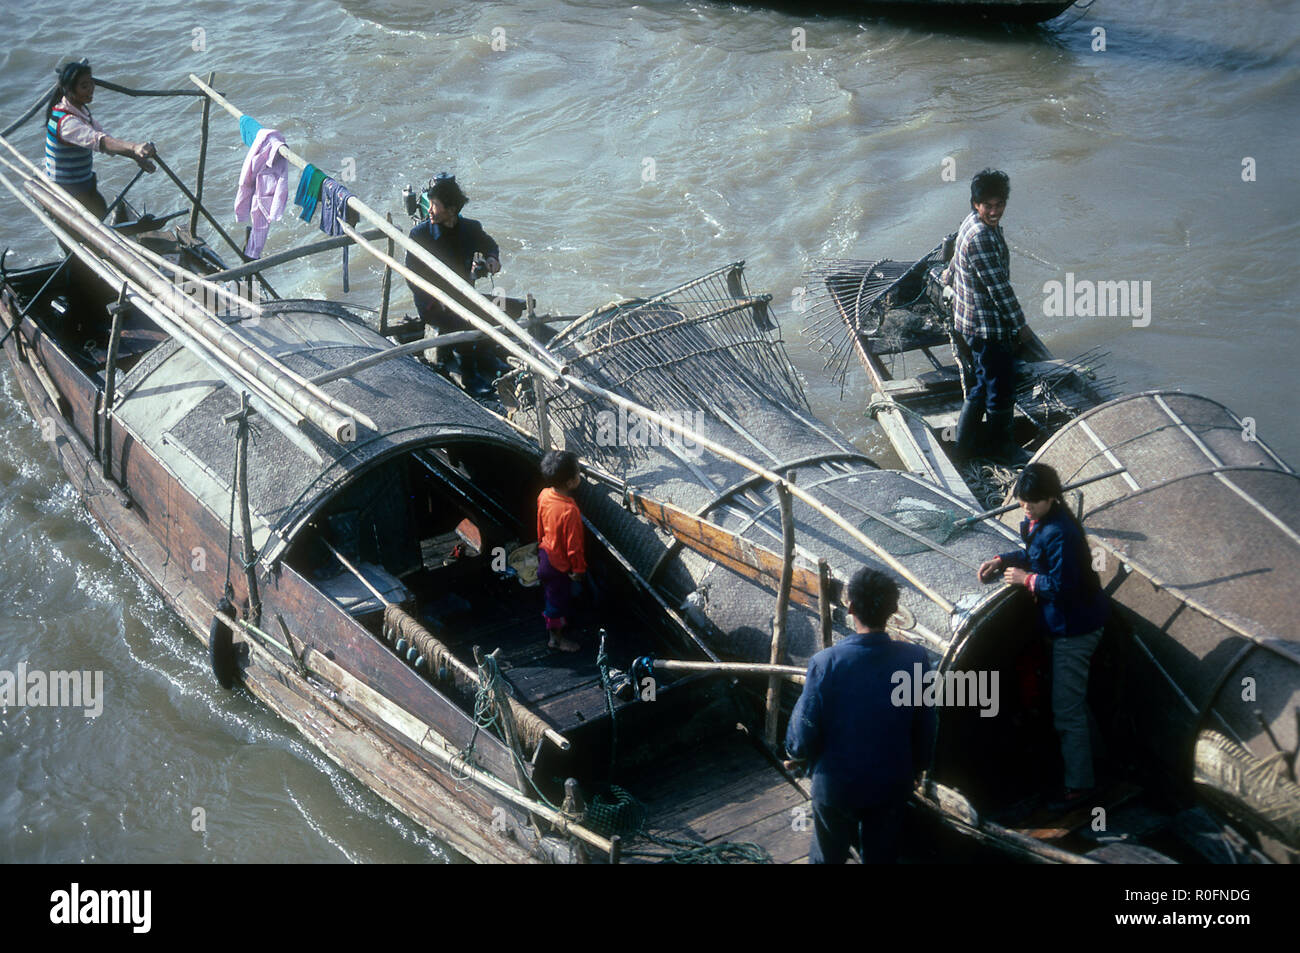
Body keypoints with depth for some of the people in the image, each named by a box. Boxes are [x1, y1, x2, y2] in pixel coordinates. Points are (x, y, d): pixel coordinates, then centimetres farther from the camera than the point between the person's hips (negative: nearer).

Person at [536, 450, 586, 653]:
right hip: (560, 564, -7)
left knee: (552, 595, 25)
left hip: (546, 552, 8)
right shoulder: (570, 511, -35)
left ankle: (553, 629, 44)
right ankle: (556, 637, 32)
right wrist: (578, 570, -12)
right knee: (559, 599, 13)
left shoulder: (544, 495, -12)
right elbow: (573, 545, -25)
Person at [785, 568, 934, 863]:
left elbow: (801, 741, -20)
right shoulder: (914, 659, -18)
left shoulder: (826, 662, -26)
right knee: (881, 855, 23)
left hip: (836, 786, -2)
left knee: (829, 856, 21)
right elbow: (924, 728, -6)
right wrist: (916, 767, 13)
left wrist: (797, 751, 4)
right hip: (892, 784, 2)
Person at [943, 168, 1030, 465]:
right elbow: (999, 287, -23)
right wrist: (1020, 325, -14)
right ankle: (1001, 443, 24)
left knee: (979, 387, 18)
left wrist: (951, 275, 49)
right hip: (987, 327, -10)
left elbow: (956, 257, 26)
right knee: (1001, 388, 6)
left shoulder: (974, 224, 5)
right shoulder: (980, 237, -26)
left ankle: (967, 444, 27)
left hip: (970, 323, 10)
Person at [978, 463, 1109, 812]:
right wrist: (1001, 561, 5)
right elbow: (1033, 553, 19)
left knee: (1067, 710, -4)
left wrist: (1026, 579, -16)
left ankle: (1078, 786, 5)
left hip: (1073, 628, -11)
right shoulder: (1040, 521, 2)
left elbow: (1061, 585, -28)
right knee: (1073, 701, 24)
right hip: (1066, 623, 11)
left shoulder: (1060, 533, -28)